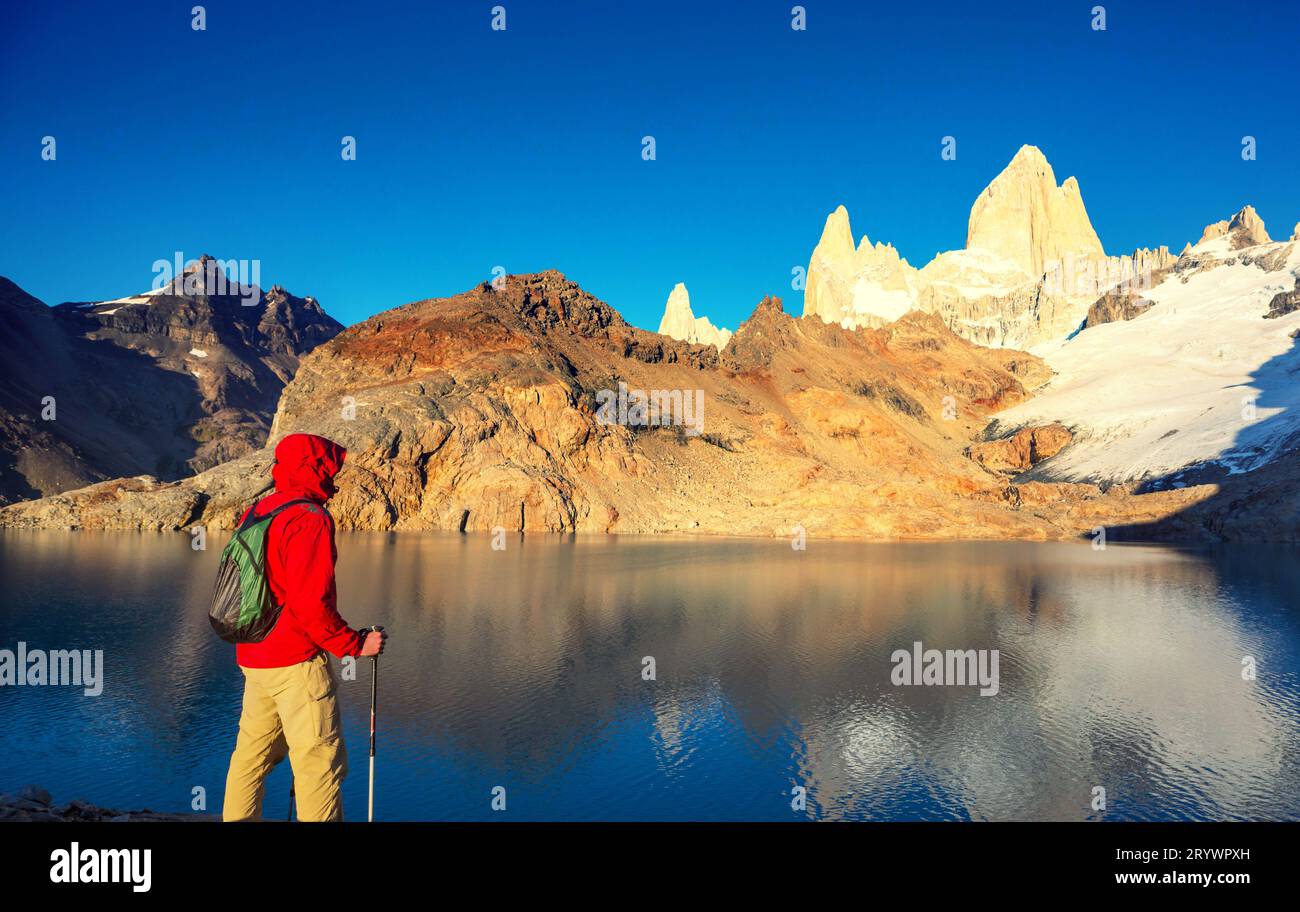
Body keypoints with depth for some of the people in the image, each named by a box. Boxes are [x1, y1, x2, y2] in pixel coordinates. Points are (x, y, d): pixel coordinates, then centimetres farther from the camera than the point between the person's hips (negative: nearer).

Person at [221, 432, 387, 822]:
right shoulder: (310, 518, -17)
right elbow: (311, 603, -24)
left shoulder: (254, 512, 11)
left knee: (253, 752, 18)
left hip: (252, 659, 9)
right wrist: (355, 643, -14)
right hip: (298, 662, -9)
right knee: (320, 760, -1)